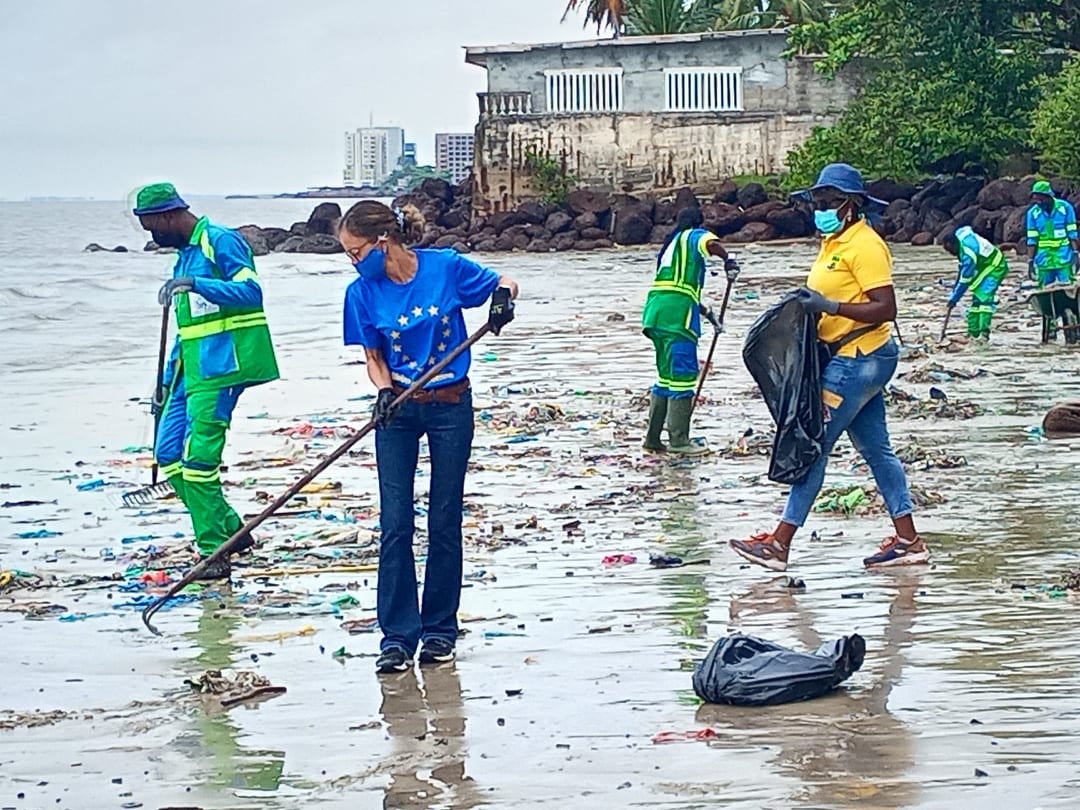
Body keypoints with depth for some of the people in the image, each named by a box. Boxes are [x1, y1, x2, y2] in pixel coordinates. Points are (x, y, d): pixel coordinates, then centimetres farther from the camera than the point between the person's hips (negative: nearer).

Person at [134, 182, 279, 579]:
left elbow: (251, 291, -21)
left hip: (221, 367, -10)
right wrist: (167, 380, 26)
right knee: (169, 454, 6)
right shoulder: (186, 254, 21)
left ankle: (214, 553, -7)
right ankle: (230, 529, 15)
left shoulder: (220, 241, -8)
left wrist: (196, 284, -31)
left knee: (198, 458, -13)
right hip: (192, 367, 10)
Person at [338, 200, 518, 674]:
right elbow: (373, 357, 1)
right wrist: (384, 392, -18)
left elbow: (503, 284, 2)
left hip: (450, 407, -1)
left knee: (445, 522, 5)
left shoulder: (446, 268, -12)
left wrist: (503, 298, -21)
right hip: (397, 411, 1)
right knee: (395, 524, -3)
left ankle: (440, 630, 16)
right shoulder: (363, 292, -6)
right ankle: (397, 636, 2)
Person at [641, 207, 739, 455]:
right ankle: (678, 439, -9)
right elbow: (712, 244, -21)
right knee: (683, 374, -6)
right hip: (677, 313, -8)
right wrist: (728, 260, -12)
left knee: (667, 374, 15)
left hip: (655, 311, 8)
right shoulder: (695, 236, 7)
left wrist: (706, 312, 38)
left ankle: (652, 437, 16)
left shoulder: (672, 244, 29)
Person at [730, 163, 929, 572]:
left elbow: (885, 309, -22)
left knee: (814, 446, -8)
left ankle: (779, 545, -6)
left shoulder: (865, 245, -15)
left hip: (860, 359, -11)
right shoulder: (833, 243, 15)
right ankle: (908, 541, 13)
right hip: (855, 359, 11)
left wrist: (830, 306, -26)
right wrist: (807, 306, 4)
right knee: (876, 450, 11)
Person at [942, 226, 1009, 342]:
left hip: (995, 267, -9)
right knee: (977, 298, 8)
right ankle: (973, 332, 11)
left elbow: (965, 280, -29)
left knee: (984, 297, -22)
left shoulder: (969, 252, -34)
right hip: (984, 266, 9)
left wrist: (954, 299, -22)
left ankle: (984, 332, -29)